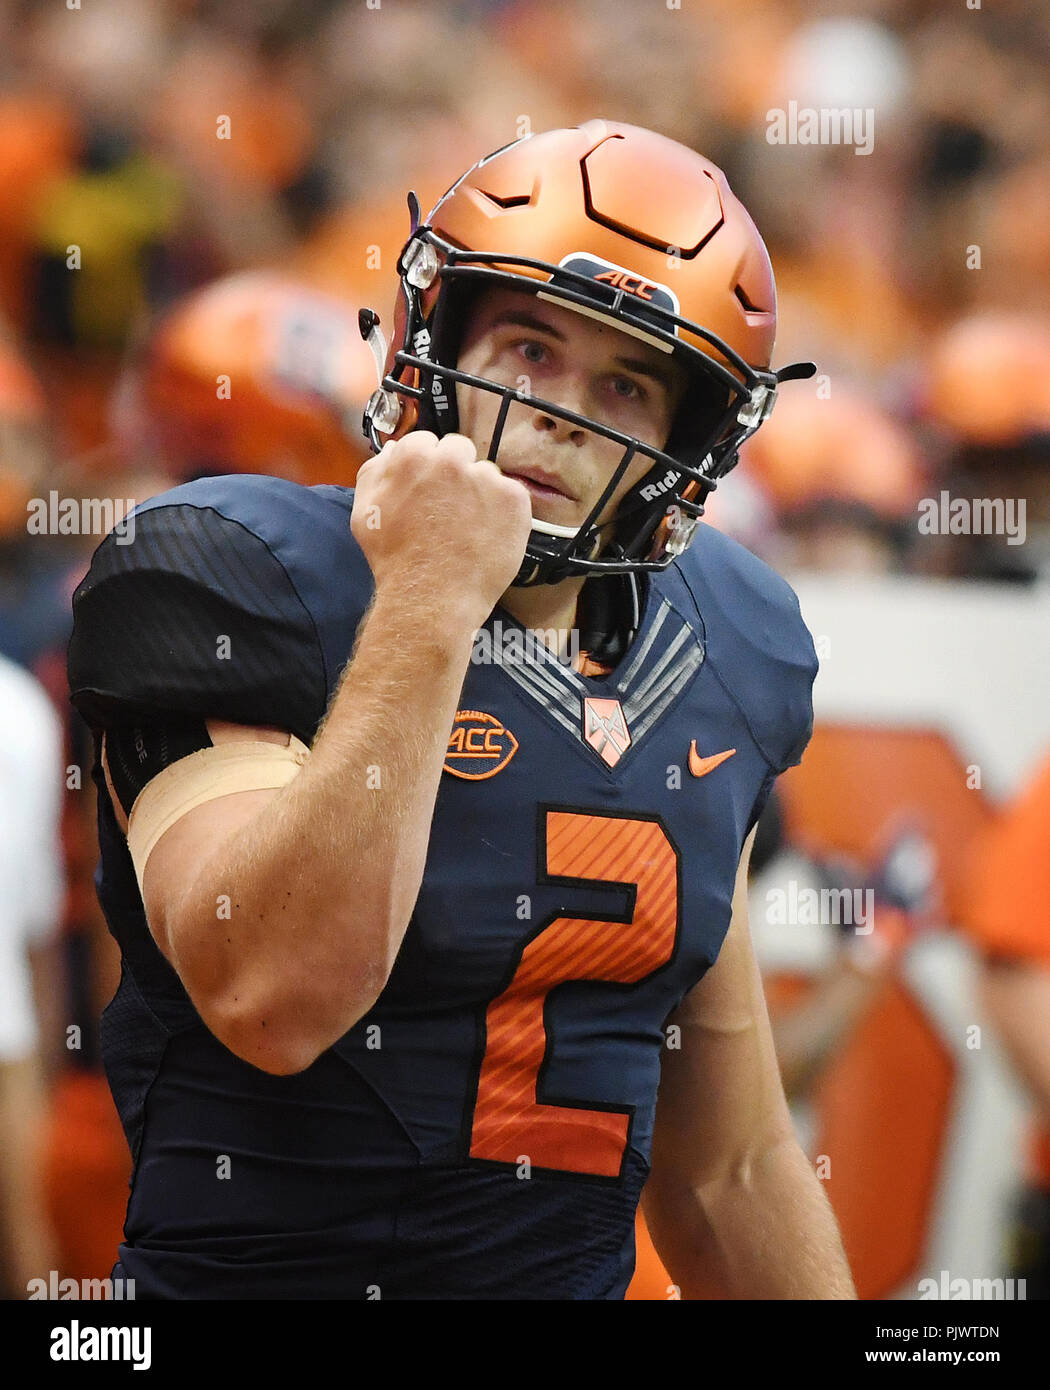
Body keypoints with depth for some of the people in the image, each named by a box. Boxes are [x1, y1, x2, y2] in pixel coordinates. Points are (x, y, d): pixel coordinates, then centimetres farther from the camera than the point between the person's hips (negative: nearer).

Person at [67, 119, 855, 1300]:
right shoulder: (239, 580, -10)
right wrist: (430, 606, -22)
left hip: (581, 1271, 5)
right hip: (264, 1271, -5)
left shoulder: (715, 655, 8)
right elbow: (274, 999, -26)